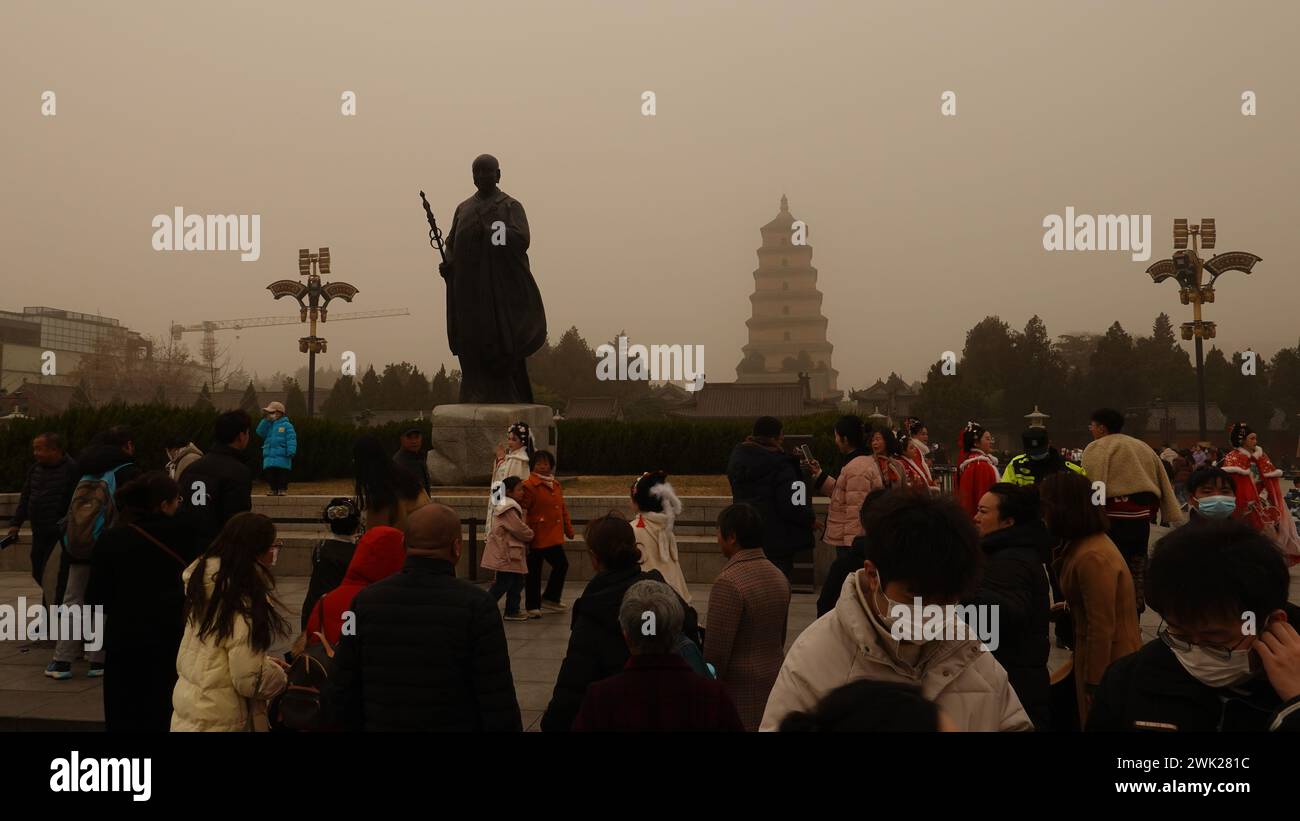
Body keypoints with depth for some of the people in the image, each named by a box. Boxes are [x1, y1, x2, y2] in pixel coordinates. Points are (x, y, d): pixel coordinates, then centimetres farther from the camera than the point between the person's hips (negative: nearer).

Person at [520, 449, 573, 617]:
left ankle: (550, 598, 28)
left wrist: (568, 529, 16)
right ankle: (532, 606, 14)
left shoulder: (555, 484, 13)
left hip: (554, 537, 7)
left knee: (561, 564, 11)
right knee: (534, 571, 3)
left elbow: (562, 508, 19)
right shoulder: (529, 486, -12)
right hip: (537, 538, -7)